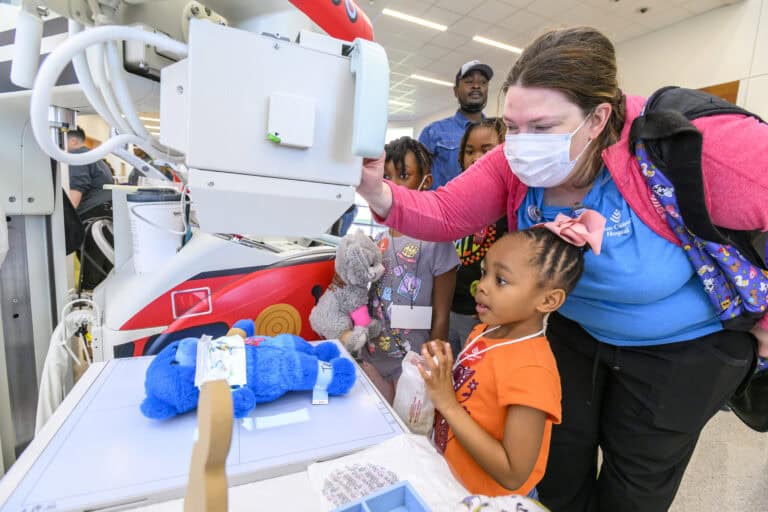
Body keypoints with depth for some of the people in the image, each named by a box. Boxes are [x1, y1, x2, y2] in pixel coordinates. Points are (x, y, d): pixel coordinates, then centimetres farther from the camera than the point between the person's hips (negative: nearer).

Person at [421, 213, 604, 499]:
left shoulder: (532, 370, -29)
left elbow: (513, 476, -25)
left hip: (488, 500, -5)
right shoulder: (484, 332, -8)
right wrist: (438, 368, -12)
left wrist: (447, 403, -28)